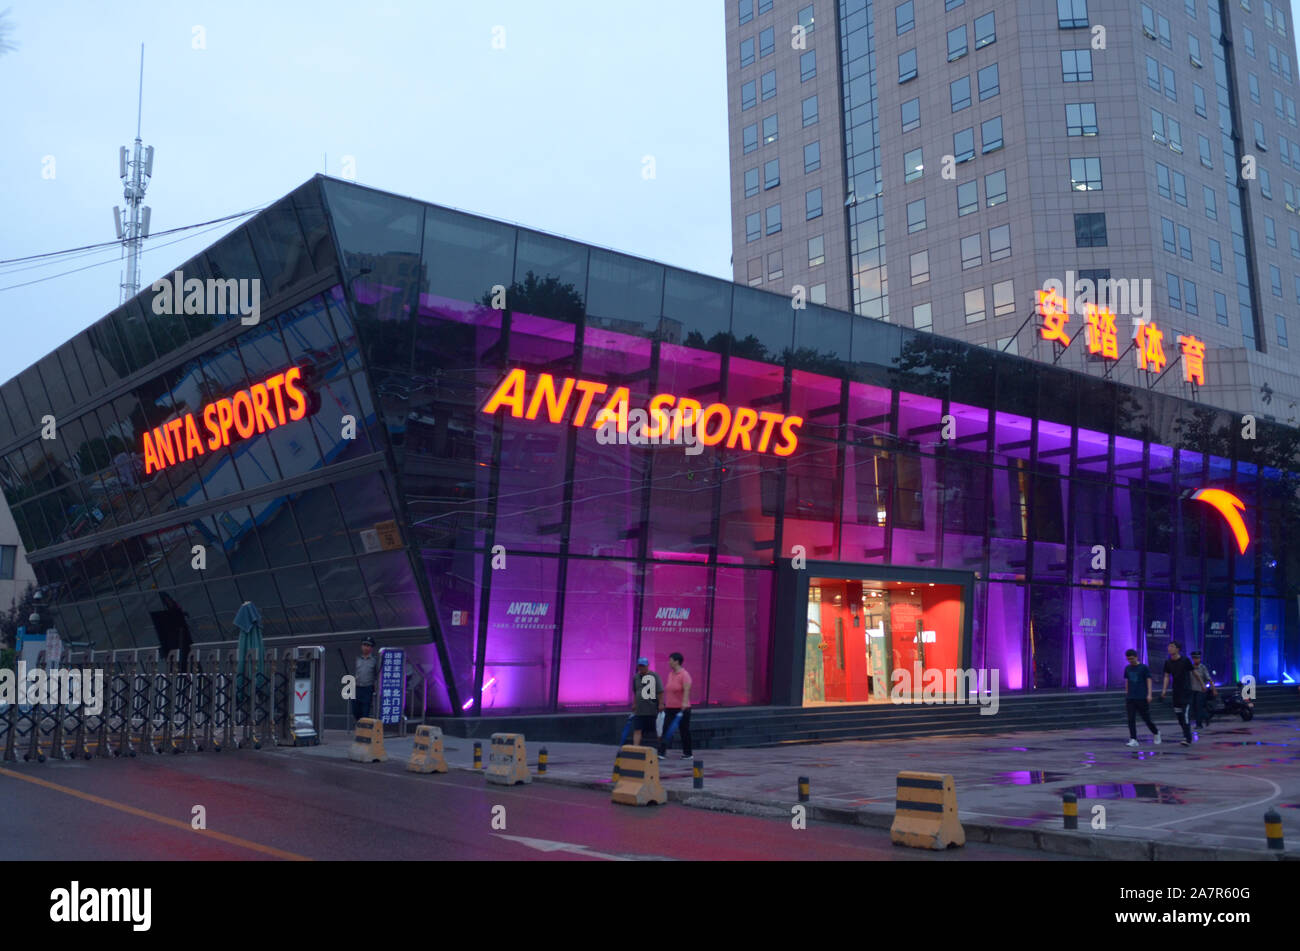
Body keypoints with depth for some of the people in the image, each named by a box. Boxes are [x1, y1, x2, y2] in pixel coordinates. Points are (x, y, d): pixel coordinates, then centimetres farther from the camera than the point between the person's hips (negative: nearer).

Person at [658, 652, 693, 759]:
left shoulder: (684, 675, -12)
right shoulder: (670, 674, 11)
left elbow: (686, 690, -25)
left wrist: (684, 702, -37)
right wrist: (665, 704, 24)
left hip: (682, 709, -6)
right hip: (670, 708, 7)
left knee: (685, 731, 5)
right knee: (666, 730, -4)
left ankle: (687, 753, 17)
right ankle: (662, 752, -7)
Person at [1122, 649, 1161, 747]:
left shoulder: (1144, 668, -2)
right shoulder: (1127, 669, 11)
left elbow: (1149, 681, -4)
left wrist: (1149, 694, -13)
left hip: (1142, 698, -4)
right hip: (1130, 698, 4)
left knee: (1146, 719, 3)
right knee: (1131, 720, -5)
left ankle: (1156, 732, 30)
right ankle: (1133, 740, -5)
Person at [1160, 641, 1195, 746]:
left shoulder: (1185, 660, -9)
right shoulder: (1168, 662, 5)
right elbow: (1167, 677, 9)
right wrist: (1164, 690, -1)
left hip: (1186, 691, -6)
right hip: (1176, 692, 6)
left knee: (1185, 714, -13)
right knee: (1178, 714, 8)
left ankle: (1188, 738, -12)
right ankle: (1186, 735, 22)